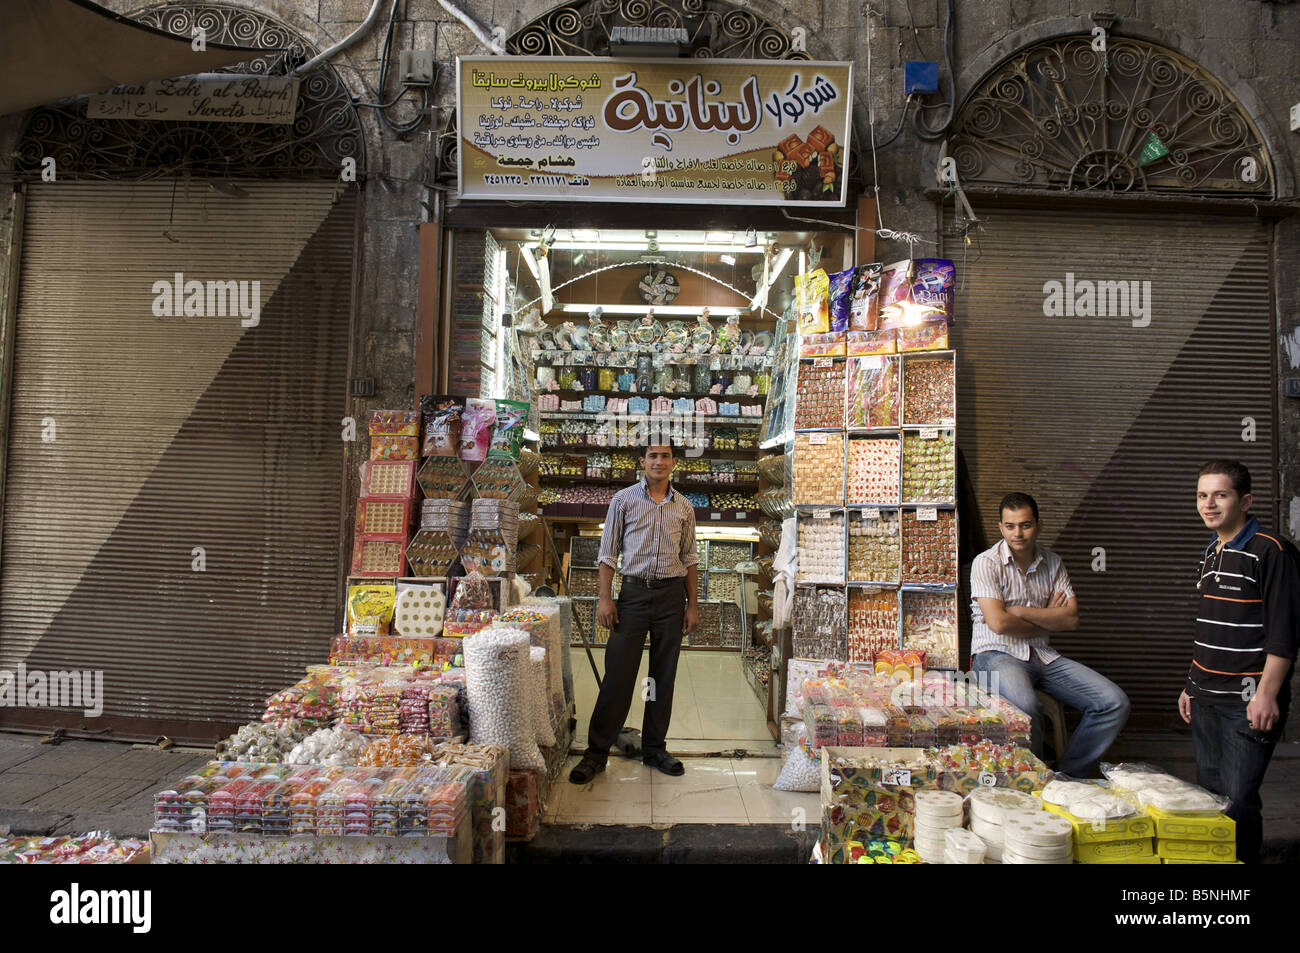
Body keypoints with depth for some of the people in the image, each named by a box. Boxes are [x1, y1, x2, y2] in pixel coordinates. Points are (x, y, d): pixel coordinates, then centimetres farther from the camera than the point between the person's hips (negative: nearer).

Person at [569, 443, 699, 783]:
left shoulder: (684, 507, 9)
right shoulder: (624, 500, 1)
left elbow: (689, 559, 13)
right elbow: (608, 553, 1)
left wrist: (692, 605, 8)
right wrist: (605, 598, -7)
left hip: (672, 593, 3)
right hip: (634, 591, -3)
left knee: (664, 677, 9)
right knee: (618, 674, -3)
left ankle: (655, 748, 22)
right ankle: (597, 752, 8)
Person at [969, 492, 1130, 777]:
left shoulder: (1053, 563, 11)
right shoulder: (986, 563, -6)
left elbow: (1071, 619, 1)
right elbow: (999, 623, -16)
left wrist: (1019, 611, -10)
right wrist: (1048, 619, -2)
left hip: (1044, 656, 6)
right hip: (997, 654, -6)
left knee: (1115, 703, -9)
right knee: (1026, 707, -36)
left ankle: (1068, 778, 2)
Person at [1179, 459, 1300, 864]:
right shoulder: (1210, 554, 14)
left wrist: (1266, 694, -18)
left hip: (1246, 700, -8)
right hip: (1205, 698, 8)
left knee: (1238, 799, -5)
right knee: (1208, 792, 13)